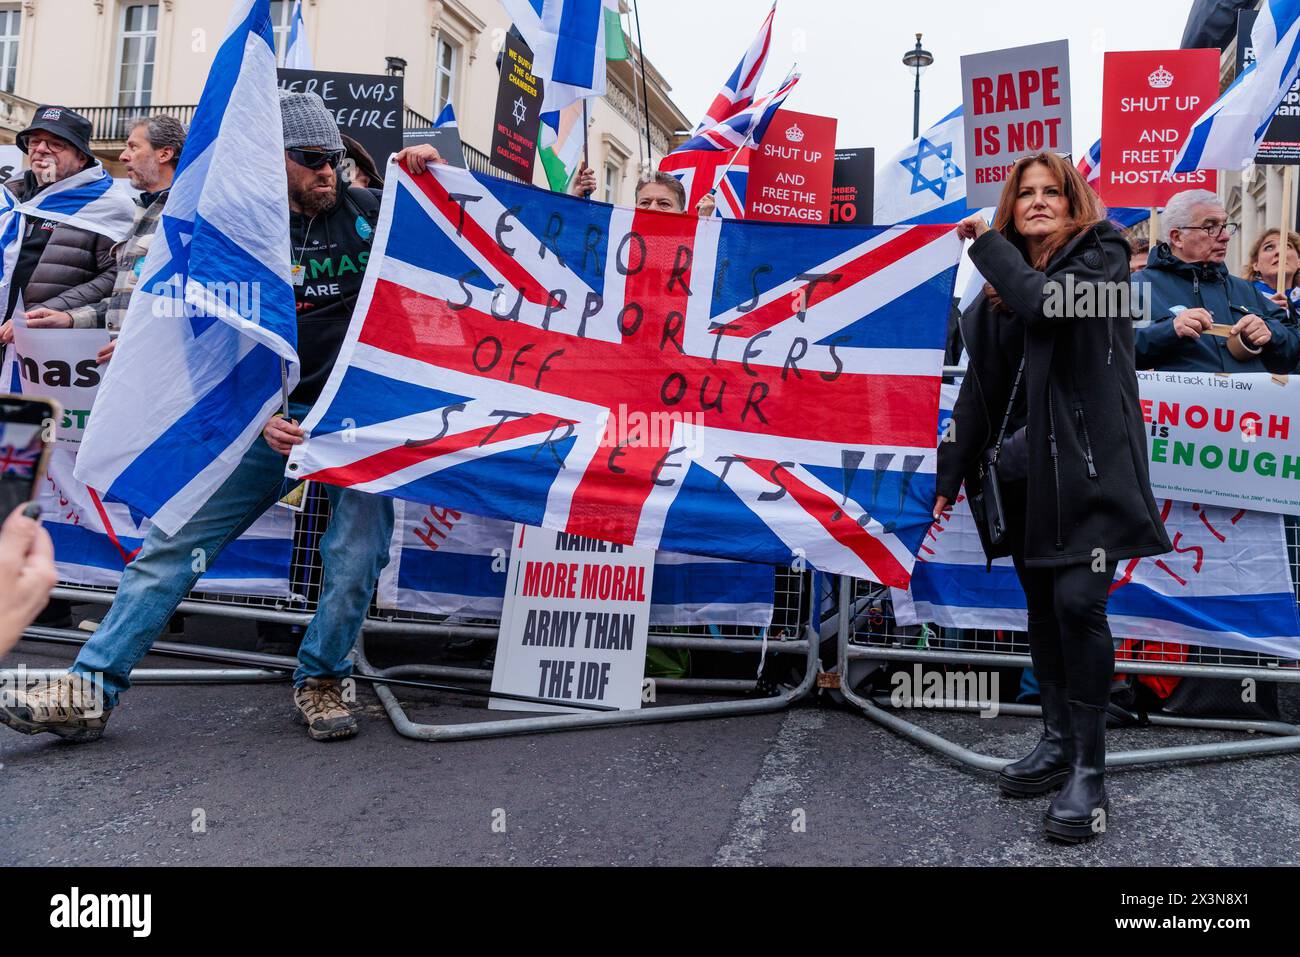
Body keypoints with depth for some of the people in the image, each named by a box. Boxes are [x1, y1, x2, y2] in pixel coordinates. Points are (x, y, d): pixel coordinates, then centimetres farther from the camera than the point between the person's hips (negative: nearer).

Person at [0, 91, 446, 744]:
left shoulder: (366, 211, 8)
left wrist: (433, 174, -1)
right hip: (273, 415, 1)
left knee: (356, 557, -7)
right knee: (177, 539, -4)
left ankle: (319, 681, 17)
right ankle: (91, 689, 3)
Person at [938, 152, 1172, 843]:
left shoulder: (1100, 256, 0)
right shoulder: (1000, 287, 14)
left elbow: (1047, 301, -22)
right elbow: (980, 386, 13)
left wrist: (986, 242, -7)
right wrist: (952, 474, 10)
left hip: (1091, 461, -6)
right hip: (1026, 468, 6)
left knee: (1077, 600, -14)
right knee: (1041, 605, 10)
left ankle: (1089, 772, -3)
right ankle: (1057, 742, 25)